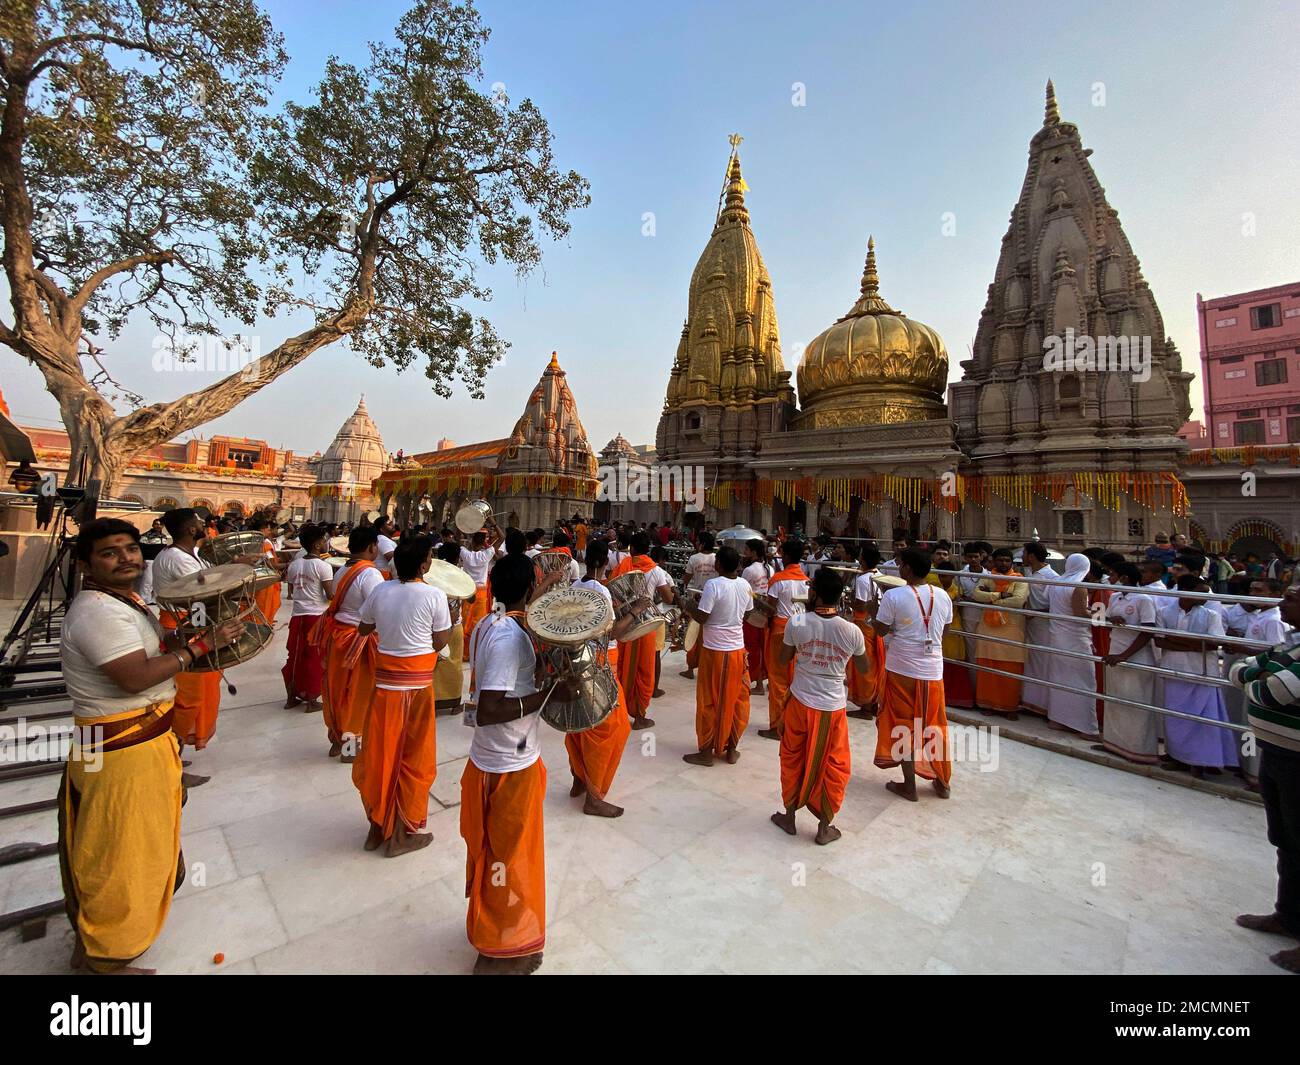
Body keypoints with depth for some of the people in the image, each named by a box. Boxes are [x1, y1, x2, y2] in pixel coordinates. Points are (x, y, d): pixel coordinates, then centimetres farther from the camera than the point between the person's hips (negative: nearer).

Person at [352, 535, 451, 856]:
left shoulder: (379, 591, -3)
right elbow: (440, 643, -8)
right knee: (412, 757, 11)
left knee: (381, 753, 17)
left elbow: (363, 630, 10)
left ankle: (378, 826, 32)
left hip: (385, 679, 4)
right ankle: (401, 833, 23)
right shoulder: (434, 595, -15)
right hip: (417, 682, -4)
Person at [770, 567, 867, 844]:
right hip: (833, 707, 0)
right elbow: (864, 668, 3)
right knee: (832, 767, 18)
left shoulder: (797, 622, -16)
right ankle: (824, 828, 30)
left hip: (800, 702, 0)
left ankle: (789, 816, 35)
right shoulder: (852, 631, -14)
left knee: (793, 759, 20)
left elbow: (785, 657, 1)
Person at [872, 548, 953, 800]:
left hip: (902, 669, -4)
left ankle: (909, 785, 19)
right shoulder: (943, 596, -2)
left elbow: (882, 630, -8)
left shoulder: (893, 596, -15)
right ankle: (943, 782, 32)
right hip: (933, 670, 4)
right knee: (934, 726, 18)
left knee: (903, 726, 10)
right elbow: (944, 629, 9)